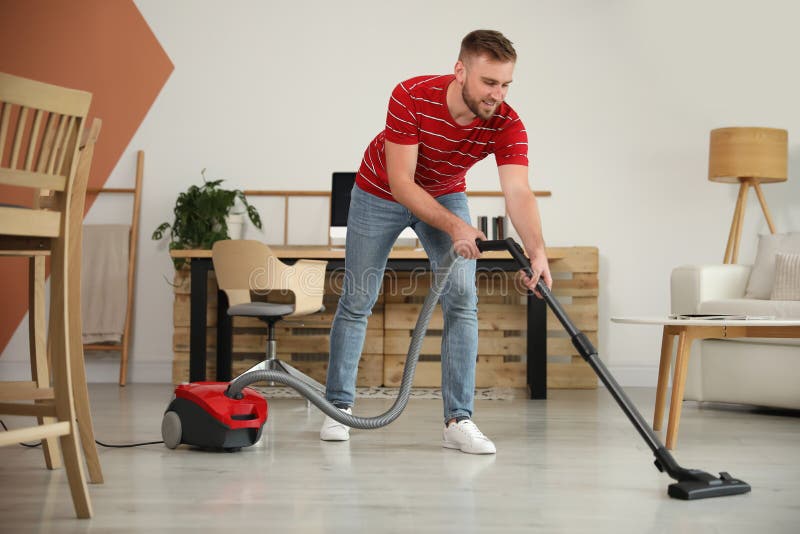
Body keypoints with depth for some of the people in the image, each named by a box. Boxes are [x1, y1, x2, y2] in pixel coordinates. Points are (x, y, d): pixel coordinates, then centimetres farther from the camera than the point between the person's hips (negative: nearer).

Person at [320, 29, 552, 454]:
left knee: (462, 300, -12)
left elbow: (518, 192, -40)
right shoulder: (411, 97, -34)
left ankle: (458, 420, -7)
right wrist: (454, 227, -46)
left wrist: (536, 251, -57)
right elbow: (401, 182, -34)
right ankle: (338, 405, 20)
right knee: (357, 300, 4)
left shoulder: (507, 124, -28)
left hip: (445, 195, 2)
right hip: (382, 193, -2)